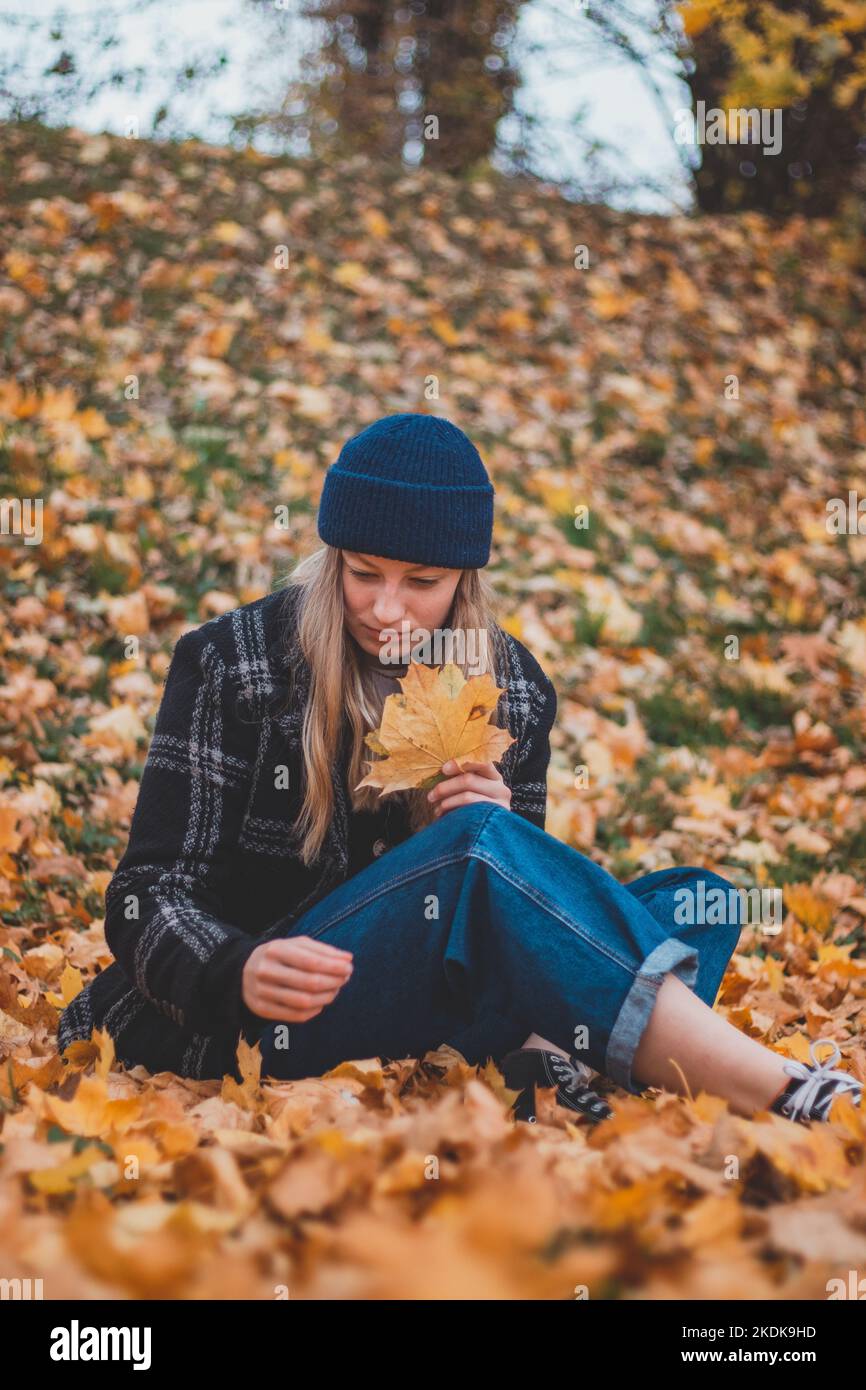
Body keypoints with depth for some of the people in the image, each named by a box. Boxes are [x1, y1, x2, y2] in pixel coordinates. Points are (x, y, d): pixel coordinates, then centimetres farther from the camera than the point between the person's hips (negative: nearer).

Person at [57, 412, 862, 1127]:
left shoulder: (511, 687, 7)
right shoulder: (229, 666, -4)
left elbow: (521, 915, 12)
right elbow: (149, 896, -7)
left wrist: (499, 826, -13)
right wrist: (239, 971, -30)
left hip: (422, 1012, 5)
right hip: (247, 1023, -5)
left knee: (695, 901, -12)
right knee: (479, 844, -32)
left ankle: (547, 1061, -42)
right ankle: (784, 1095, -38)